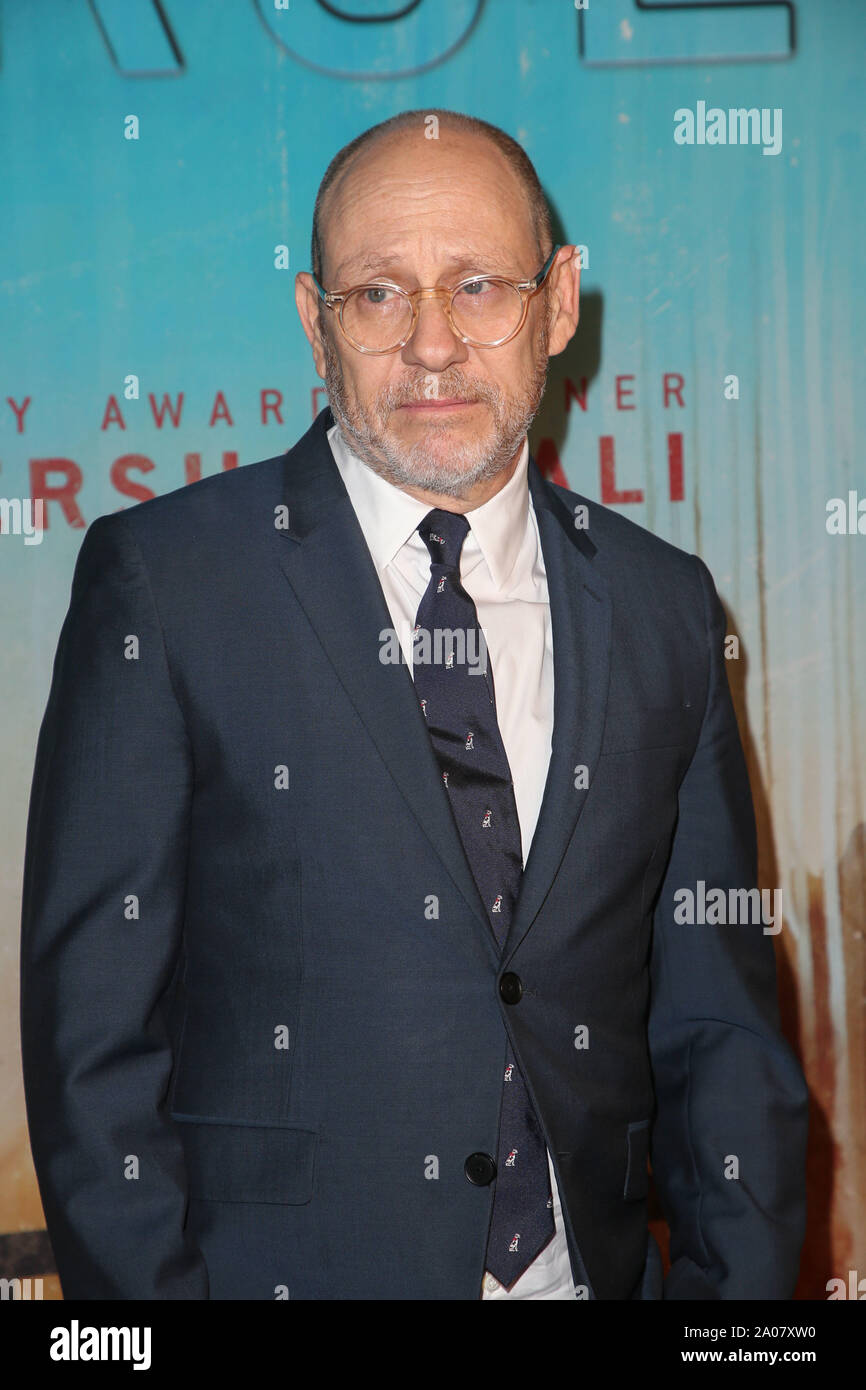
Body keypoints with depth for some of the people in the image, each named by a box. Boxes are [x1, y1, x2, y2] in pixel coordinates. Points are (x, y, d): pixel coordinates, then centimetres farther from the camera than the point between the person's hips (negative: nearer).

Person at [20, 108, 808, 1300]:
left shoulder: (665, 607, 4)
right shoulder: (164, 581, -6)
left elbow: (716, 1022, 6)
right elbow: (94, 1014, -8)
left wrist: (738, 1282, -4)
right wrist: (149, 1288, -15)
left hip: (595, 1268, 3)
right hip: (279, 1263, -3)